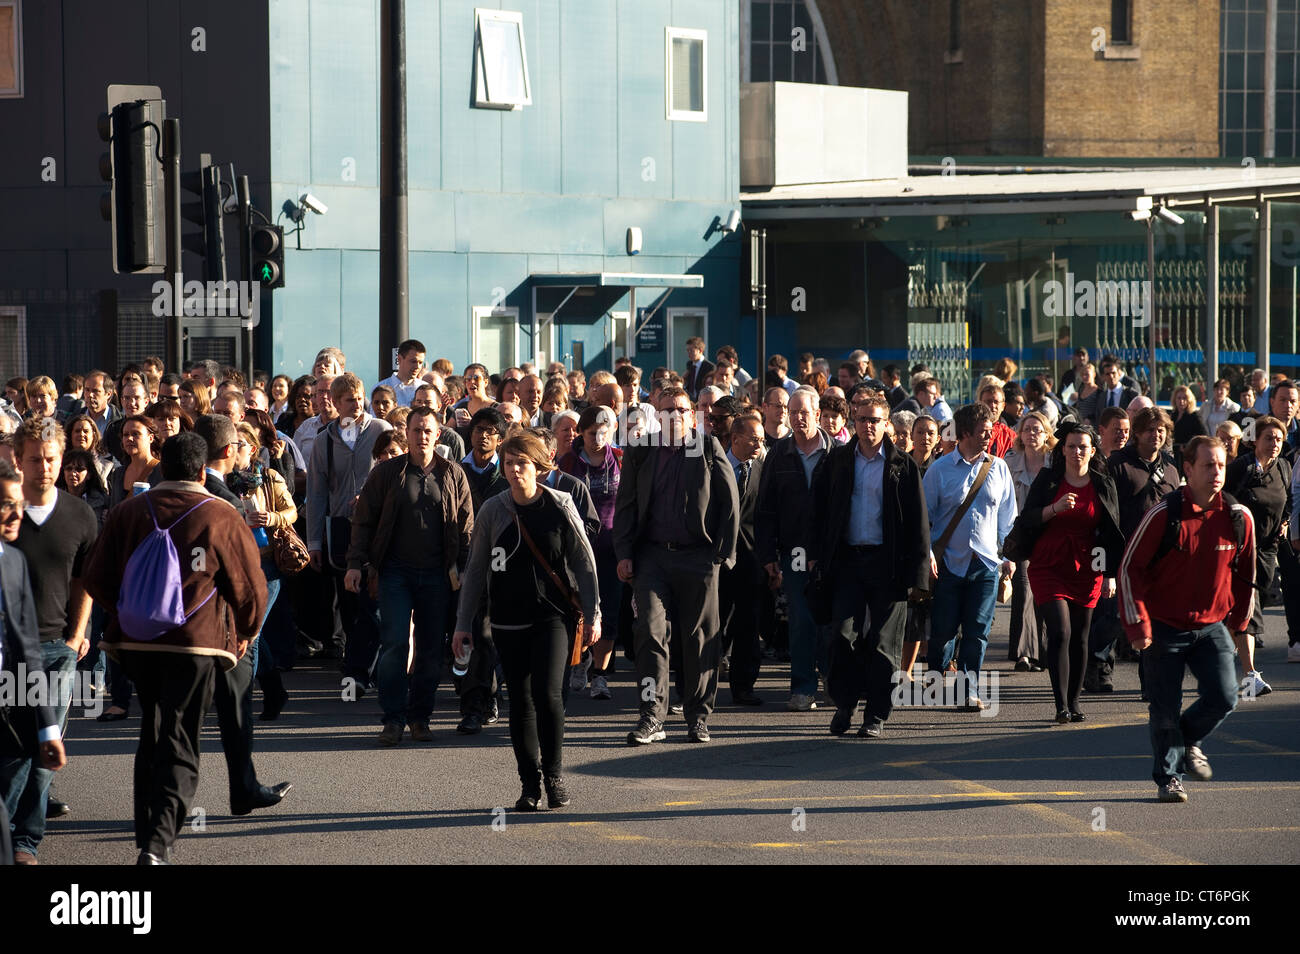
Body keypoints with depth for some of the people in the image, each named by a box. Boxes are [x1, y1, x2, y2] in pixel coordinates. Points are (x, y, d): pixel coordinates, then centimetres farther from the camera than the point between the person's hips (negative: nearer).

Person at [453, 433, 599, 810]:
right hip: (509, 620, 2)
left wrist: (592, 614, -1)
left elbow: (584, 561, 3)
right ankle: (530, 785, 10)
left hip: (554, 615, -2)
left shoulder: (560, 506, -1)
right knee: (520, 701, 2)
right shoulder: (493, 511, 2)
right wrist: (463, 623, 5)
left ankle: (554, 774, 1)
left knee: (546, 693, -16)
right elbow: (475, 569, 7)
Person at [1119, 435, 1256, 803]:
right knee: (1166, 709, 1)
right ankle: (1169, 778, 19)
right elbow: (1130, 568, -7)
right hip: (1164, 627, -2)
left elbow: (1246, 572, 12)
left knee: (1223, 697, -9)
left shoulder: (1239, 517, -3)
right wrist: (1137, 624, -11)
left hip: (1211, 627, 2)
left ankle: (1190, 741, 21)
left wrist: (1239, 621, 12)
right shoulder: (1164, 514, -13)